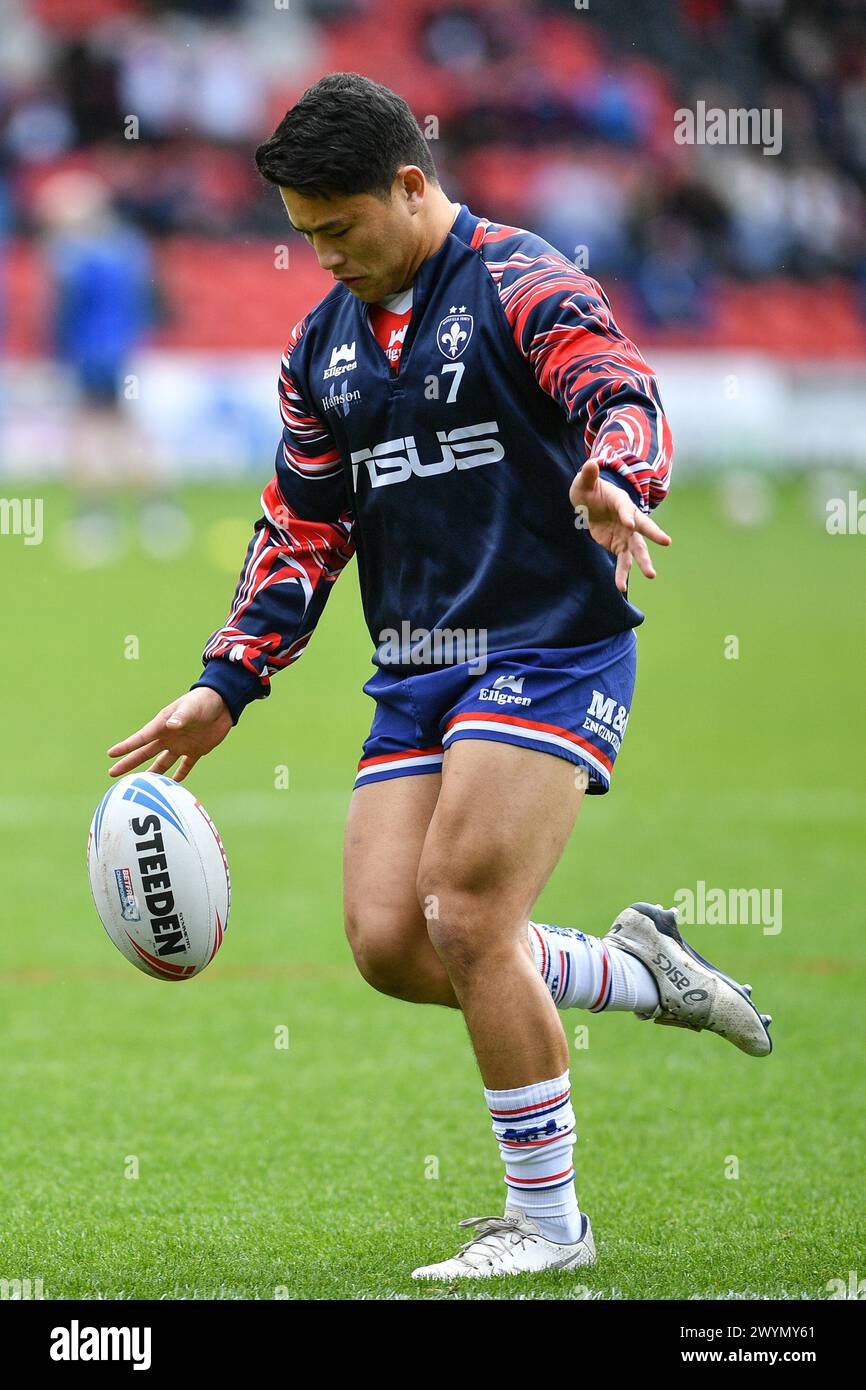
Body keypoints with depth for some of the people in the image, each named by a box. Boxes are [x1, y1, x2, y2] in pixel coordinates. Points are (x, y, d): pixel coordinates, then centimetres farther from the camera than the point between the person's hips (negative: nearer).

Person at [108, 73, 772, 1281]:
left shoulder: (520, 286, -9)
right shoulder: (324, 344, 13)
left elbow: (624, 395, -24)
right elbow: (302, 524, 18)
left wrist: (612, 481, -48)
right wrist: (226, 686, 10)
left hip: (550, 649, -7)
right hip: (416, 673, 7)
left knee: (467, 921, -14)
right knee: (388, 943, -3)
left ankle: (547, 1219, 0)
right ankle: (638, 972, 19)